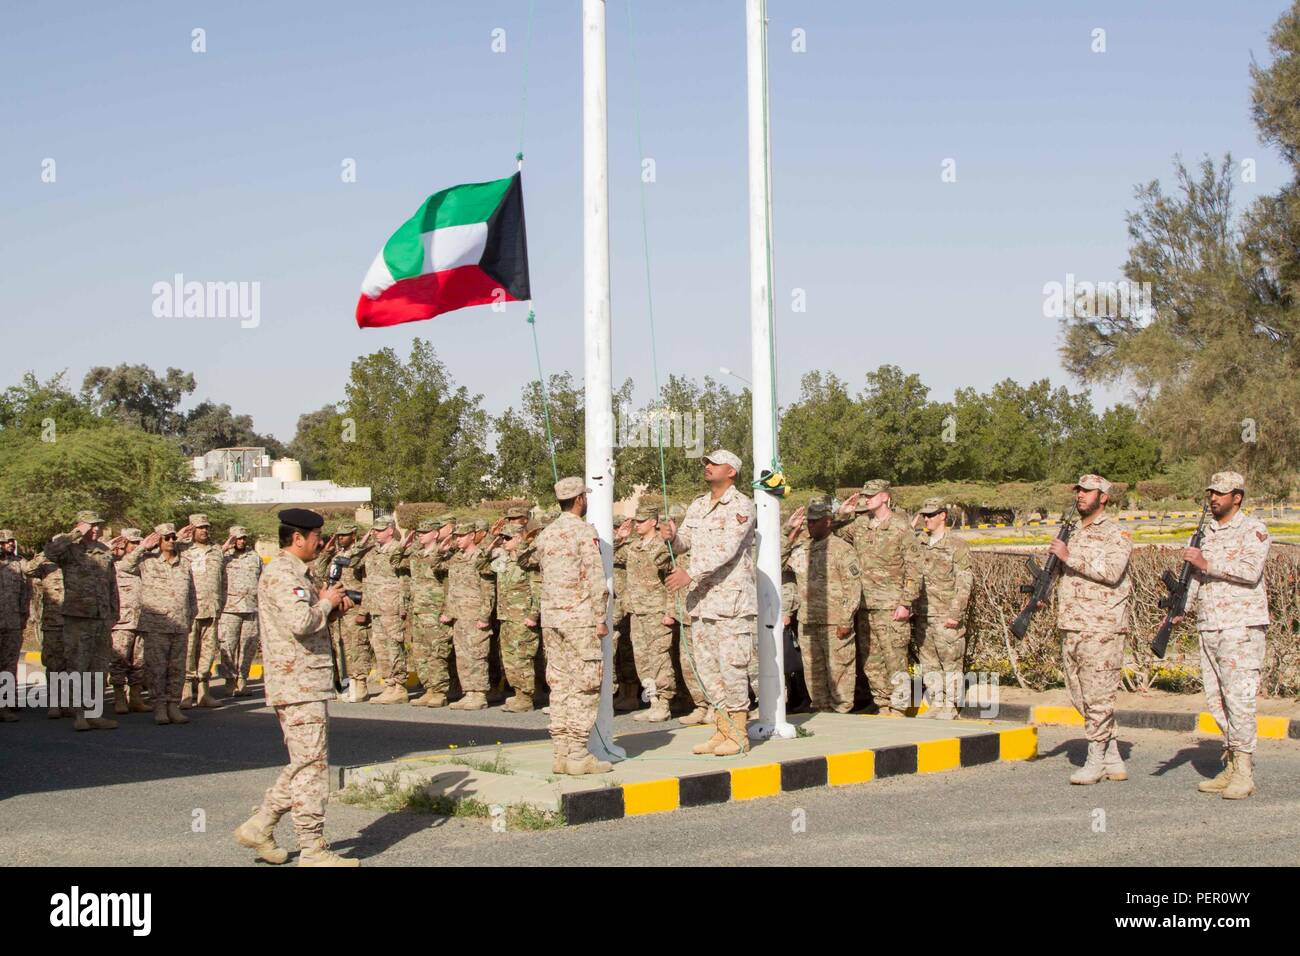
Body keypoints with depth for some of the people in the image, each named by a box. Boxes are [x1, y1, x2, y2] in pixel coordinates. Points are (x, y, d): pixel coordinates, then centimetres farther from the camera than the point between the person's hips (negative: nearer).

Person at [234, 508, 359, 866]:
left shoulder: (296, 574, 19)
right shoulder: (280, 574, -14)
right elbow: (300, 622, -26)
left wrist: (332, 605, 9)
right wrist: (326, 602, -9)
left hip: (309, 682, 11)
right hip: (298, 683, -11)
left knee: (305, 763, 16)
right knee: (311, 764, -6)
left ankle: (259, 826, 21)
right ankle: (313, 849, -1)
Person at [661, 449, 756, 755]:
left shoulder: (741, 507, -9)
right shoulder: (698, 506, 16)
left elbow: (726, 550, -20)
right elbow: (684, 541, 15)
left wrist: (690, 573, -26)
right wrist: (672, 536, -9)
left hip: (732, 600, -8)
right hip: (701, 600, 8)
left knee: (732, 666, -6)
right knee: (706, 666, 10)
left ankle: (738, 734, 2)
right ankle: (723, 729, 19)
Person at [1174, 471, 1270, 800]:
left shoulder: (1253, 529, -3)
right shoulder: (1208, 532, 19)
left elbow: (1251, 571, -18)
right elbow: (1197, 576, 19)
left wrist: (1207, 563, -19)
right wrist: (1181, 607, 4)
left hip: (1241, 627, -7)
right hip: (1209, 628, 7)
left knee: (1238, 699, -10)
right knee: (1216, 701, 6)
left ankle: (1244, 774, -5)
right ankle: (1230, 767, 13)